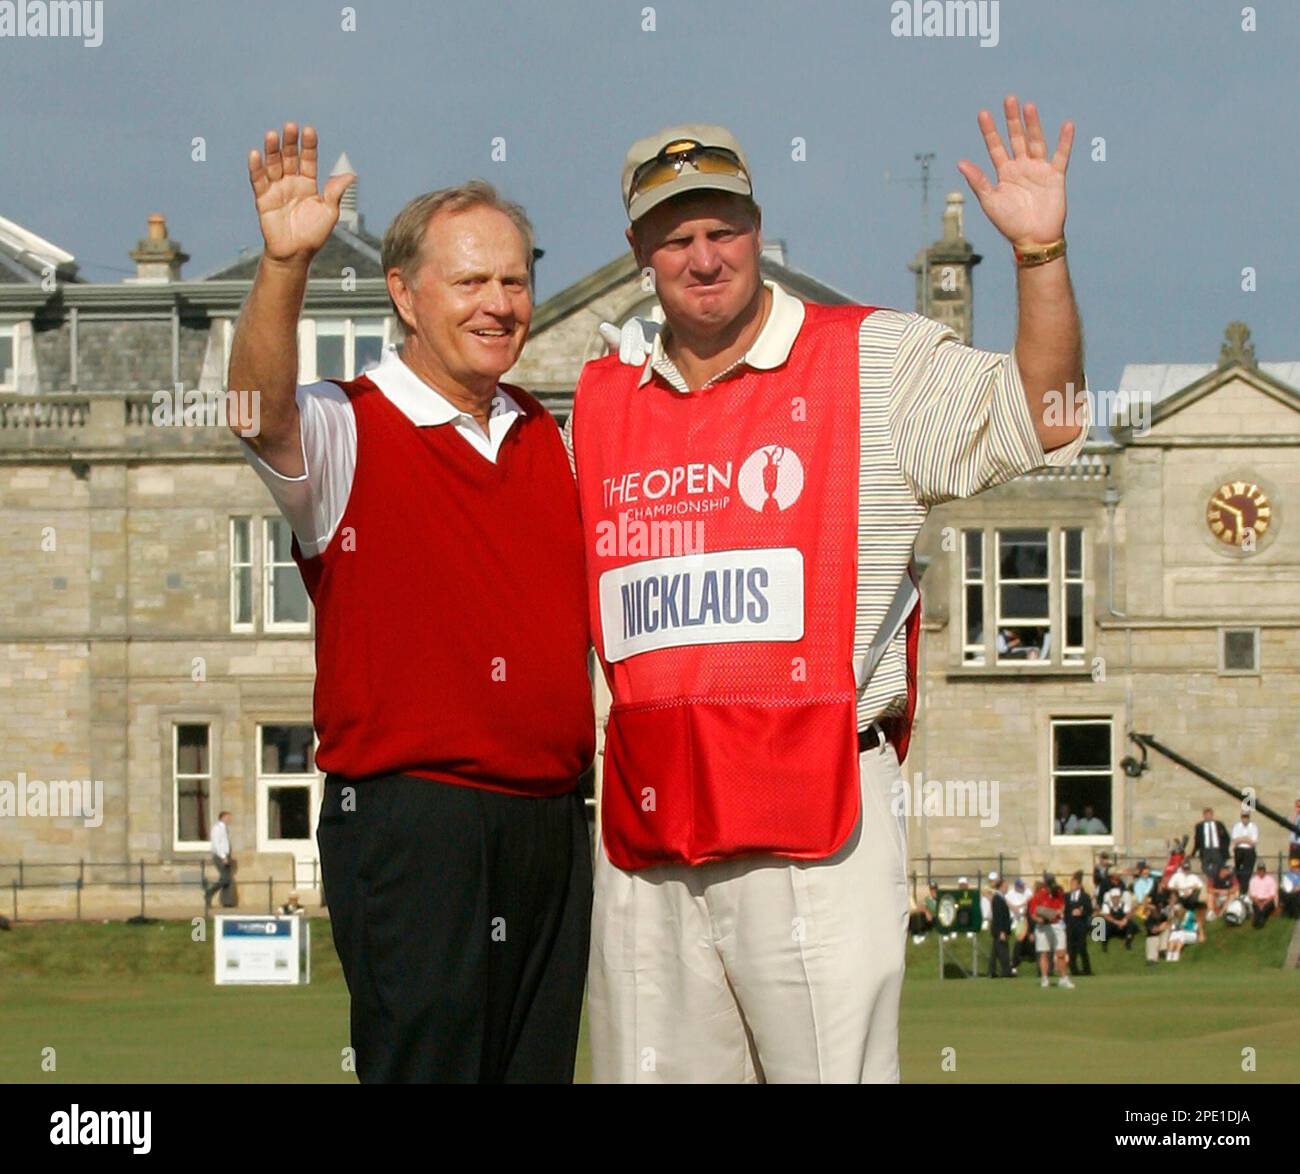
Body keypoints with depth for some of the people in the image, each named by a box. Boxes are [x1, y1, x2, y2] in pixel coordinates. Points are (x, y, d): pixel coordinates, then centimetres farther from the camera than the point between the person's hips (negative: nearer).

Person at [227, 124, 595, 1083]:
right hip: (409, 818, -6)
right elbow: (260, 409, -27)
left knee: (541, 1065, 9)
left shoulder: (554, 440, 17)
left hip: (552, 823, 6)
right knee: (426, 1064, -8)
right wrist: (285, 266, -42)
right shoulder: (348, 434, -3)